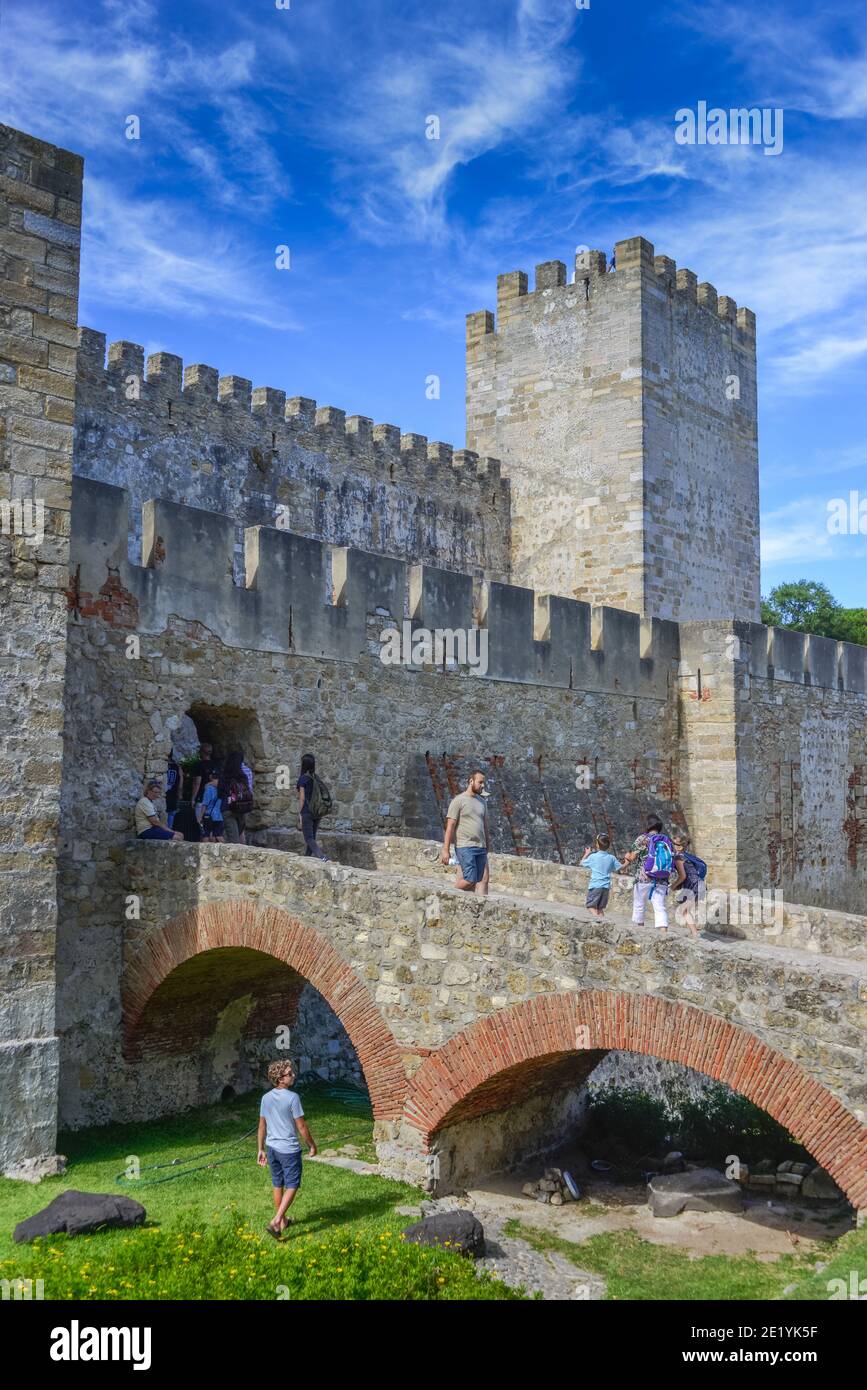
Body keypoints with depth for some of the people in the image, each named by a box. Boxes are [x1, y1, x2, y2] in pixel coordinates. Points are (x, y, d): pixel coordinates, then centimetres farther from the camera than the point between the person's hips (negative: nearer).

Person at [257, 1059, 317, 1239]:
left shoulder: (266, 1098, 1)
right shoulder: (292, 1097, -17)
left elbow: (262, 1126, 8)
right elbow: (301, 1126, -13)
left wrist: (261, 1149, 17)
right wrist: (311, 1145, 1)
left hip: (272, 1148, 6)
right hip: (289, 1149, -6)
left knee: (278, 1185, 17)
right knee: (291, 1186, 2)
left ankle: (282, 1221, 29)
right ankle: (275, 1222, -10)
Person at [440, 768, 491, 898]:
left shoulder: (482, 802, 18)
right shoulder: (458, 800, -2)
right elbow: (450, 827, -6)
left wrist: (487, 846, 15)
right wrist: (445, 851, -11)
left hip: (481, 848, 6)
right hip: (465, 847, -6)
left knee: (480, 881, -1)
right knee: (470, 880, -14)